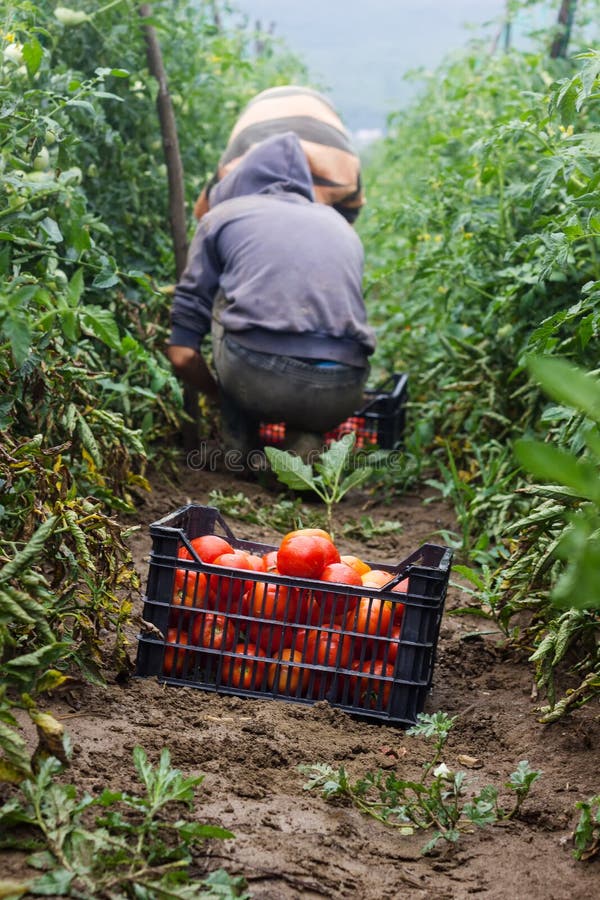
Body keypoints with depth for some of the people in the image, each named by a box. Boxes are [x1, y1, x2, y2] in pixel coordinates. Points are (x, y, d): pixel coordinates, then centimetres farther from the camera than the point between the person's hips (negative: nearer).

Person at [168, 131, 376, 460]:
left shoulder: (222, 215, 20)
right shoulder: (341, 226, 29)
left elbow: (182, 354, 15)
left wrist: (222, 396, 34)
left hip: (257, 375, -2)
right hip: (340, 396, 3)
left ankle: (242, 449, 22)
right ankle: (304, 442, 10)